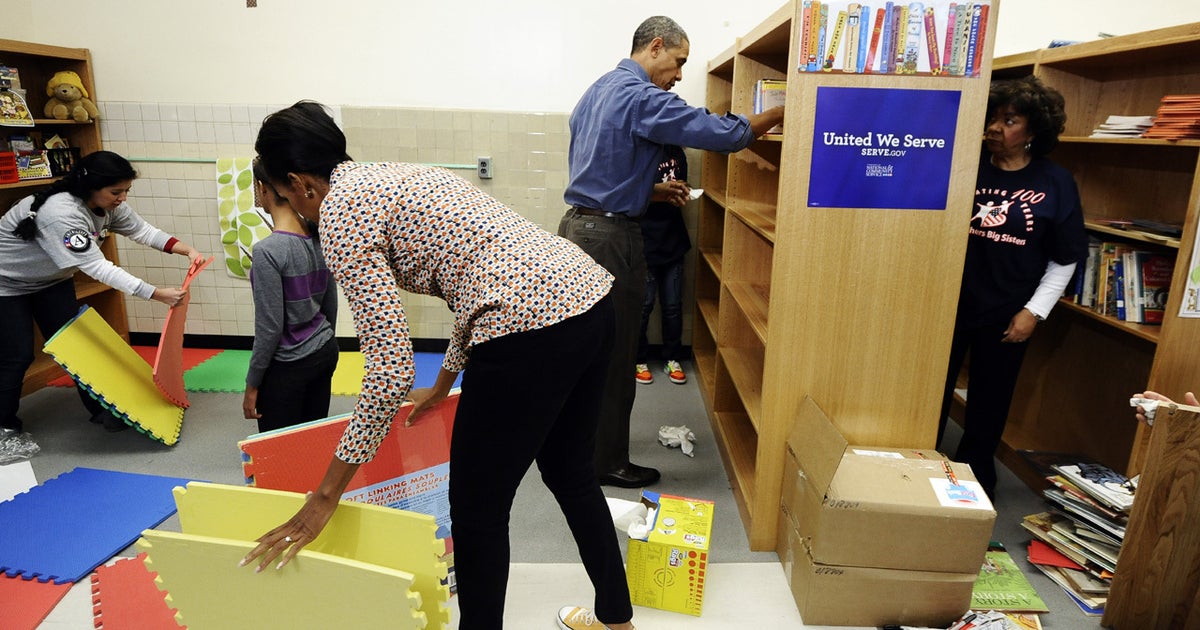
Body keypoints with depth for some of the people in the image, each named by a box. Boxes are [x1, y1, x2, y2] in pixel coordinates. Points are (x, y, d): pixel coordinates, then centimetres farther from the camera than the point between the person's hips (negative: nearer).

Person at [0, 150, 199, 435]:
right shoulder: (61, 212, -38)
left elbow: (144, 231, -8)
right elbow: (96, 267, -41)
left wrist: (188, 250, -26)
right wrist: (157, 294, -45)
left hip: (52, 280, 7)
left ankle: (100, 409, 14)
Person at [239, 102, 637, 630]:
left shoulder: (340, 213, -3)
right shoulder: (398, 175, 24)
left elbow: (391, 370, -12)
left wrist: (325, 496, -4)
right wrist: (443, 387, 40)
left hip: (531, 330, -10)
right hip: (591, 297, 10)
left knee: (477, 511, 11)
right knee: (569, 472, 27)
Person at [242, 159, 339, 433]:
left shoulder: (268, 250, -21)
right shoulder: (319, 237, -1)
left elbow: (270, 327, -17)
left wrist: (252, 384, -6)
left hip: (287, 368, -6)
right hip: (325, 352, 6)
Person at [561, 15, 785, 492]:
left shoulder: (597, 91, 16)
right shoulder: (641, 97, -15)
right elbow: (722, 134, -20)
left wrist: (656, 192, 13)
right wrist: (779, 114, -5)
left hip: (578, 226, 10)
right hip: (609, 237, -10)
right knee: (614, 357, 1)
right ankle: (608, 463, 15)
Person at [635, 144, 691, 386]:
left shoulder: (677, 153, 10)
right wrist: (658, 189, -24)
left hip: (673, 241, 5)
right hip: (644, 243, -5)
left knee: (673, 305, 9)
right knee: (643, 305, 3)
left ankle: (672, 359, 22)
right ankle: (639, 360, 19)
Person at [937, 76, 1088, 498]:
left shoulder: (1055, 183, -2)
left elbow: (1065, 260, 2)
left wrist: (1034, 311, -6)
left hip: (1006, 316, 0)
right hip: (950, 304, 1)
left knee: (988, 404, 13)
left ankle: (973, 477, 32)